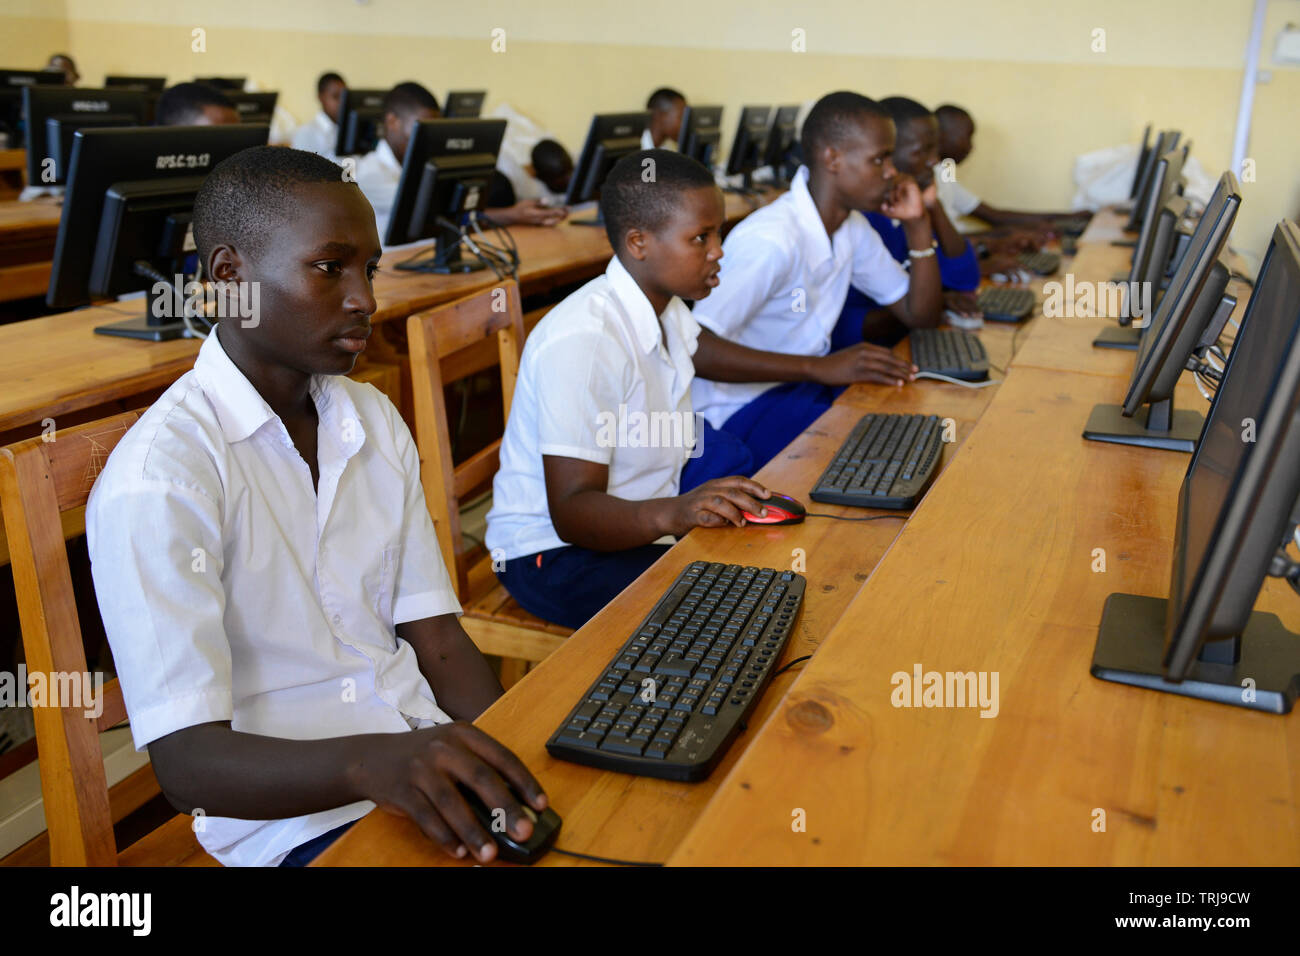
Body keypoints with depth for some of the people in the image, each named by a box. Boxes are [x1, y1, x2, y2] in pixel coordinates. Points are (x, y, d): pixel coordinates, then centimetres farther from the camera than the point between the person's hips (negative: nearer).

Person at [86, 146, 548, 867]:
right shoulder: (155, 478, -14)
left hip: (426, 757, 7)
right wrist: (371, 763, -35)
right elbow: (187, 760, -17)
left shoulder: (372, 421, 10)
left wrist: (513, 770, -10)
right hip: (294, 816, -6)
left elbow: (436, 641, 6)